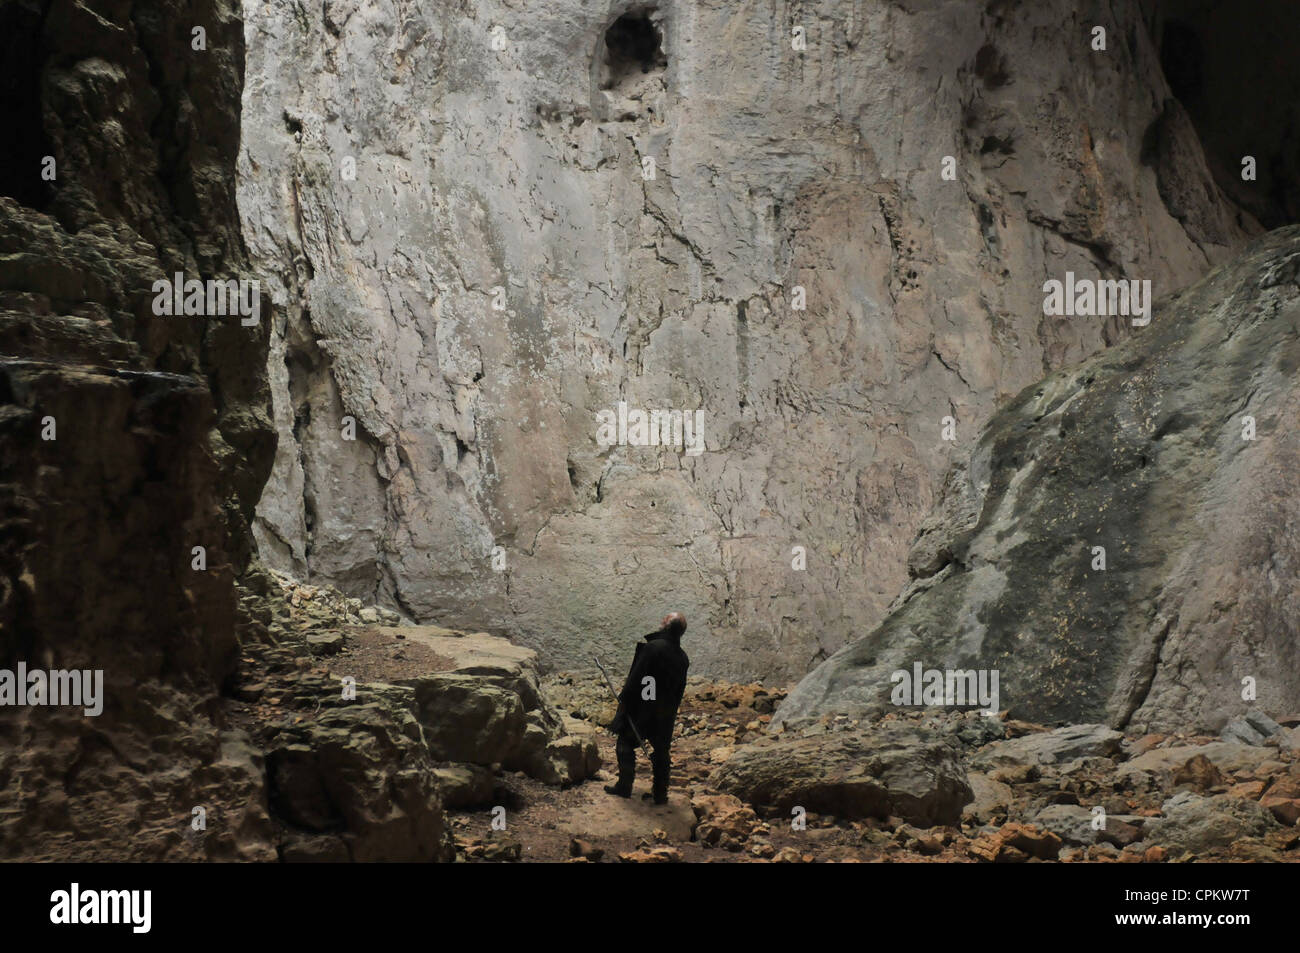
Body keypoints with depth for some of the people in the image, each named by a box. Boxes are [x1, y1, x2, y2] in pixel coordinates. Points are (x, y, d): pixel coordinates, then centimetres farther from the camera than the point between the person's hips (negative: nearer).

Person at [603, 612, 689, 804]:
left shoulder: (652, 647, -18)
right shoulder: (683, 658, 2)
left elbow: (635, 678, -19)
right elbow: (680, 690, 9)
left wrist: (624, 700, -10)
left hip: (641, 709, -5)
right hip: (665, 716, 5)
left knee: (626, 745, 12)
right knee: (661, 752, 14)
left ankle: (624, 786, 18)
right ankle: (660, 793, 18)